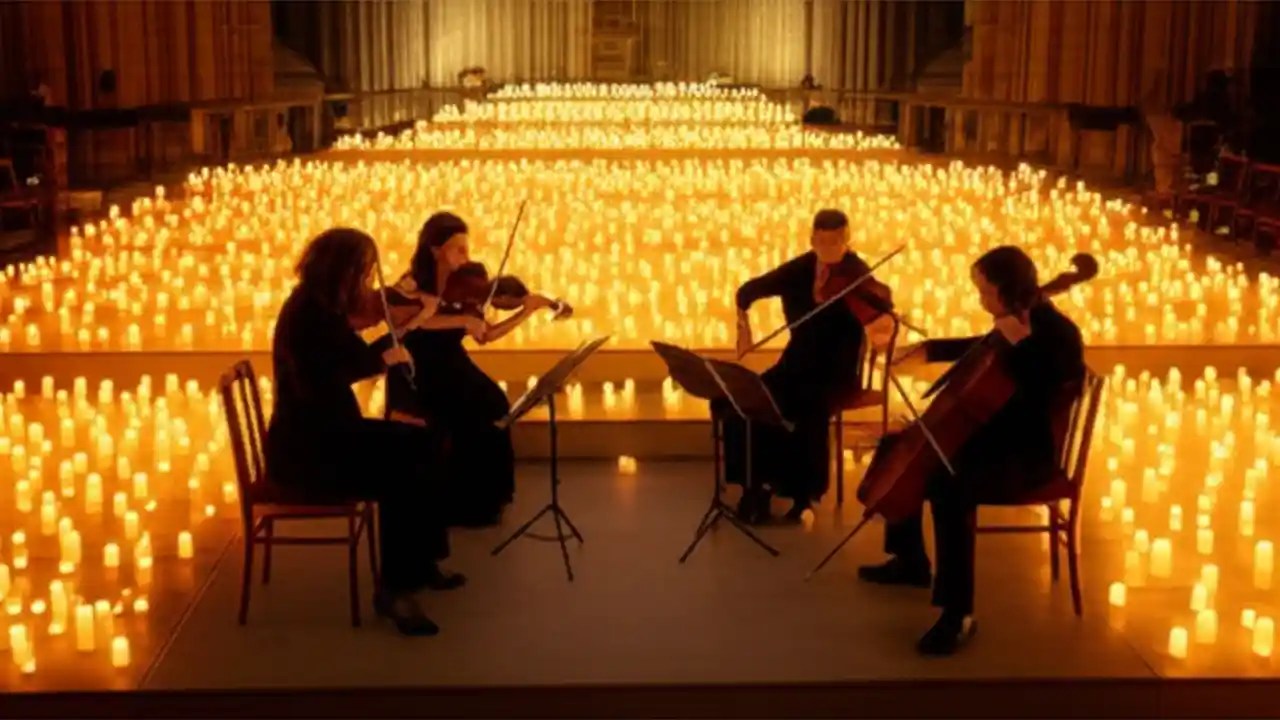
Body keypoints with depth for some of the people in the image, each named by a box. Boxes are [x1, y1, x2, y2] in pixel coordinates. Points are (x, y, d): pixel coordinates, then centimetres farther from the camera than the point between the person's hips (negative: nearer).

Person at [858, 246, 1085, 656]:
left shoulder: (1058, 333, -21)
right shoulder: (1016, 321, 6)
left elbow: (1041, 400, -34)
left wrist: (1020, 344, -34)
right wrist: (931, 350, 25)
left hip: (1029, 452, -10)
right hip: (994, 432, 10)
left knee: (951, 488, -38)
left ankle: (958, 614, -28)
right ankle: (911, 562, 28)